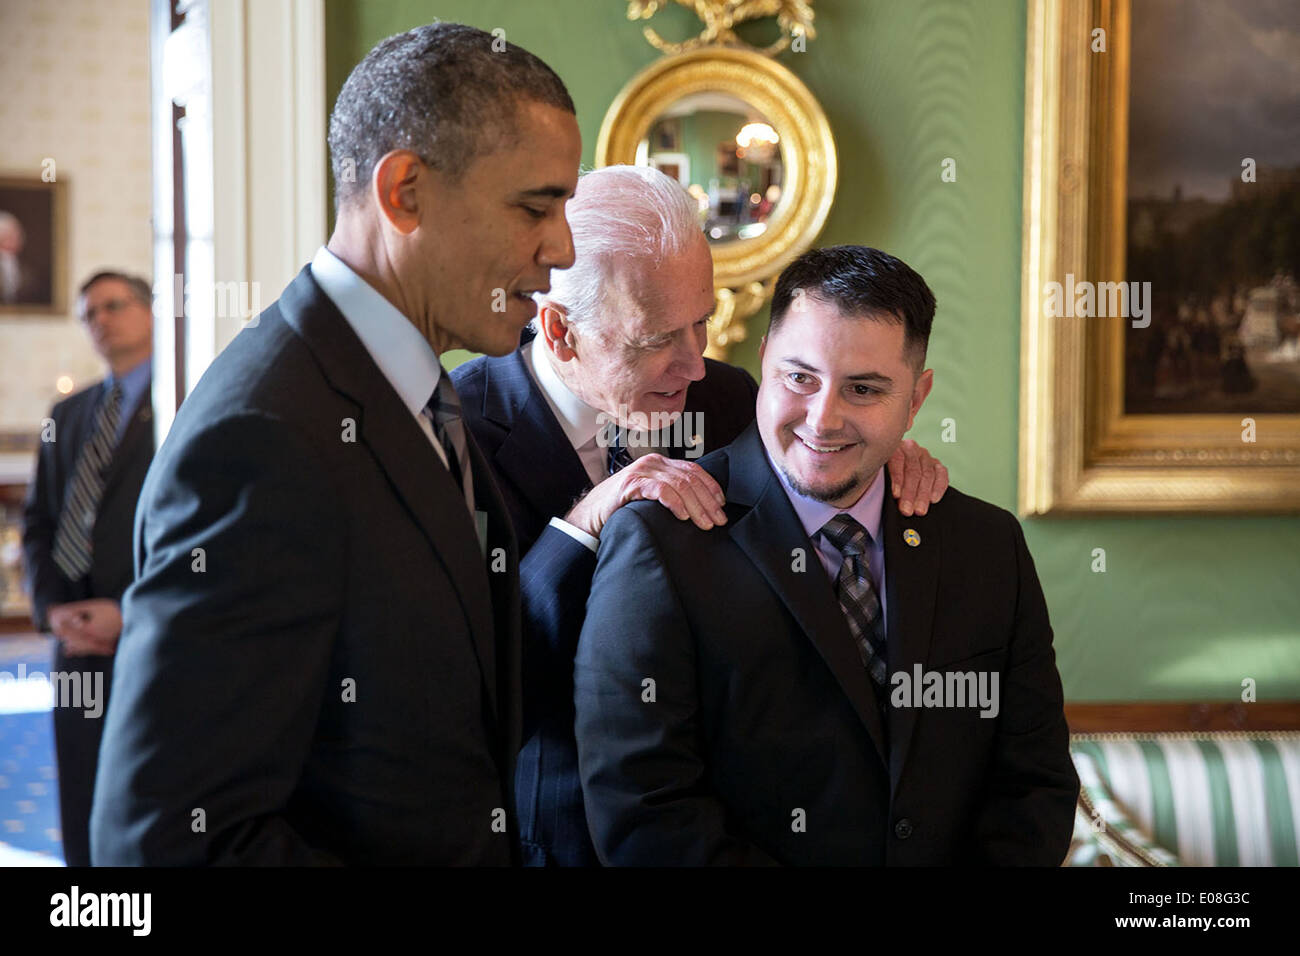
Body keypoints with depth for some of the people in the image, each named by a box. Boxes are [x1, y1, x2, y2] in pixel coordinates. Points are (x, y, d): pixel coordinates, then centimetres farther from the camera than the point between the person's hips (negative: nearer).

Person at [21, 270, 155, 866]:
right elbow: (38, 520, 17)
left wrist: (129, 613, -14)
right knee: (82, 826, 8)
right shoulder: (69, 415, 18)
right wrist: (52, 607, -1)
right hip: (80, 646, 6)